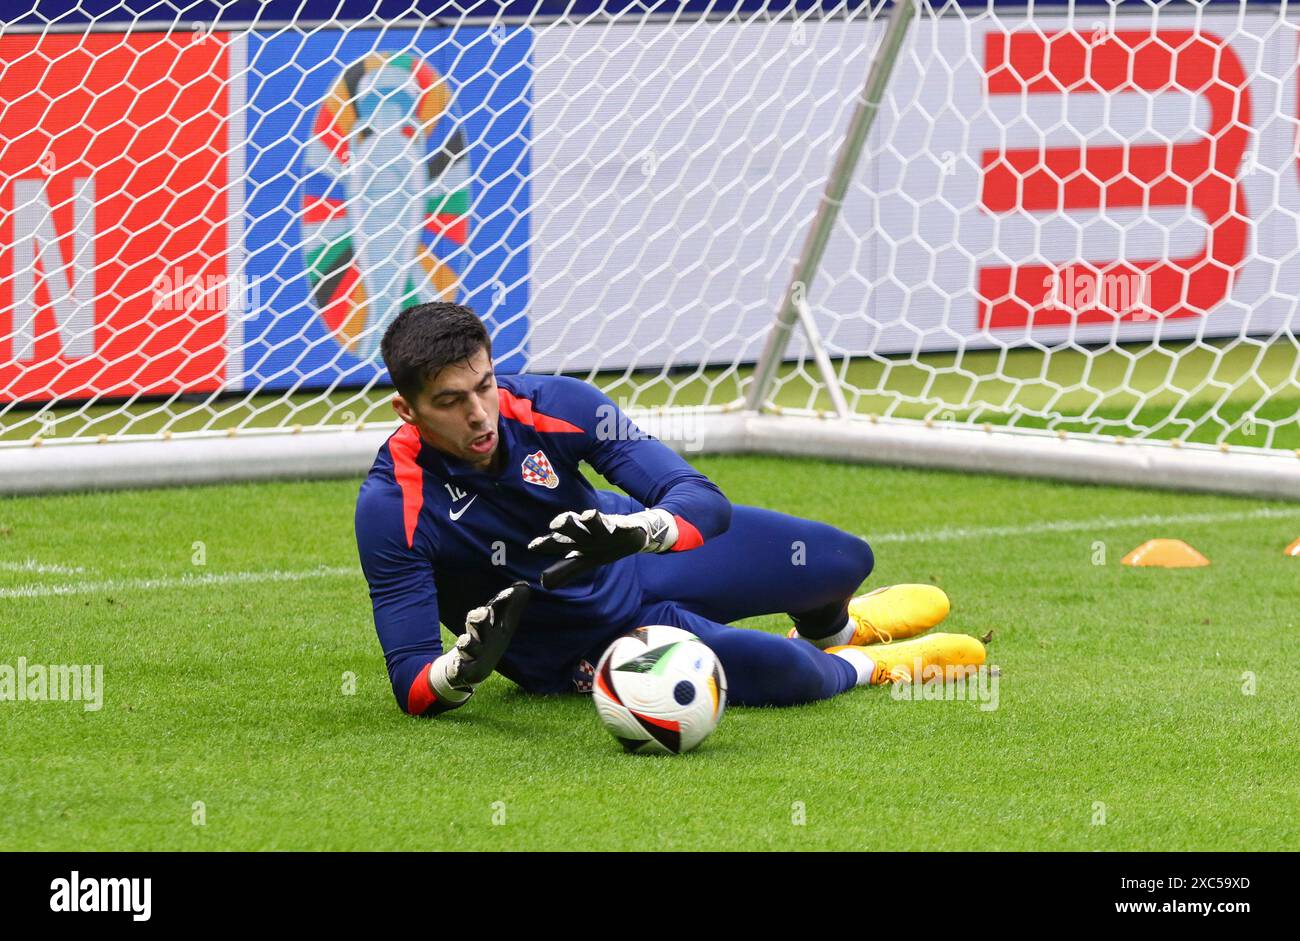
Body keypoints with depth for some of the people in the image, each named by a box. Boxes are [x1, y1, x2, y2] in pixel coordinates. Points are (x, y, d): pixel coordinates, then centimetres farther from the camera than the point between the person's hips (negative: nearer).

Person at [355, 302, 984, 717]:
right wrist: (468, 663, -52)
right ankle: (860, 667, 14)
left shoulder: (554, 405, -26)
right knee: (781, 673, -25)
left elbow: (703, 500, -30)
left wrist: (630, 531, -52)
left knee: (844, 560, 10)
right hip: (577, 647, -4)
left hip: (634, 560, 4)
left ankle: (830, 627, 51)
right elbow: (412, 686, -28)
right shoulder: (393, 506, -33)